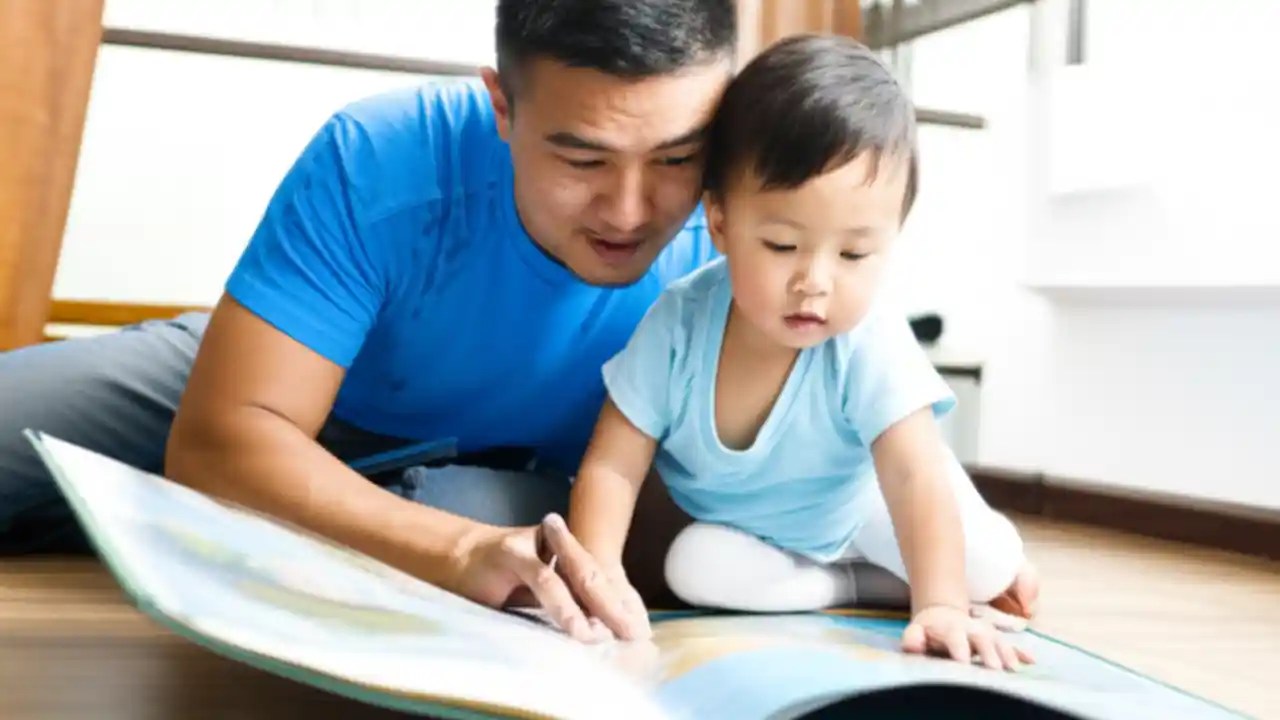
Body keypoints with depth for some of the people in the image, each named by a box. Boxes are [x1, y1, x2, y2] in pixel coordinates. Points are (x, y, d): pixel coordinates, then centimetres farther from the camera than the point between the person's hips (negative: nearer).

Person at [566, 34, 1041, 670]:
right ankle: (860, 587, -5)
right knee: (694, 569, -25)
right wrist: (596, 579, -42)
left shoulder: (871, 341, -35)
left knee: (985, 566, -16)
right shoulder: (678, 324, -31)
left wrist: (941, 604, -53)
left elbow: (915, 475, -40)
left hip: (854, 504, -1)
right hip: (734, 524, 2)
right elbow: (613, 465, -27)